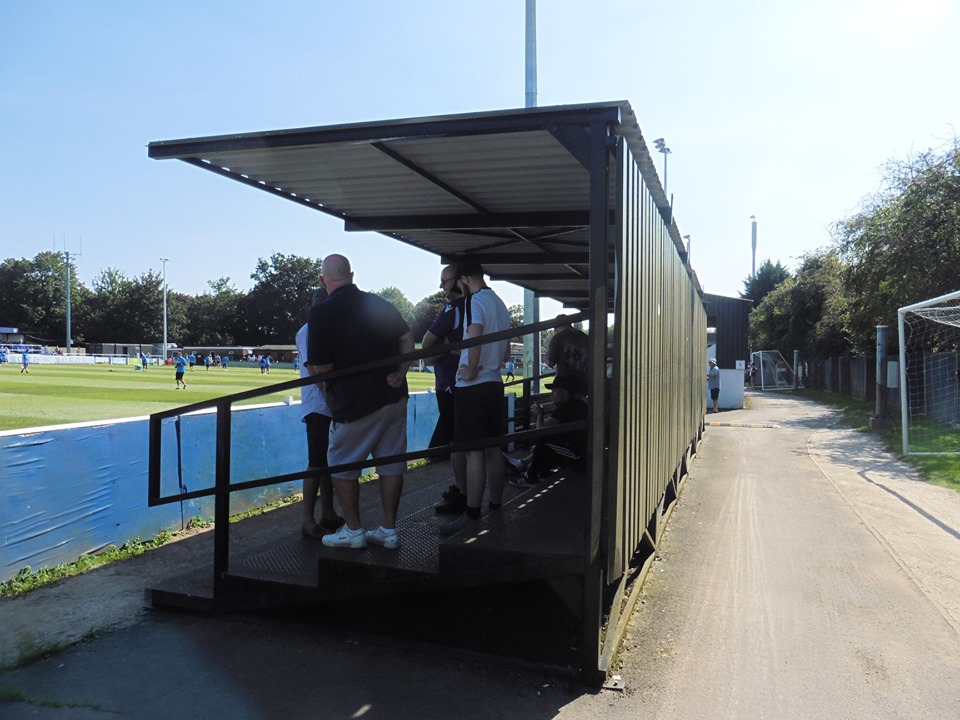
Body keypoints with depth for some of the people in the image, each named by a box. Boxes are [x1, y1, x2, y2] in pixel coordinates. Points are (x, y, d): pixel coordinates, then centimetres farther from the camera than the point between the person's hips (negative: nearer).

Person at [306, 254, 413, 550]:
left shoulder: (321, 313, -12)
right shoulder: (379, 303, 6)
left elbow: (322, 367, -14)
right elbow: (407, 338, 9)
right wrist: (401, 372, 5)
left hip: (354, 404, -5)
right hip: (393, 397, 6)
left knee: (342, 466, 13)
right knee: (391, 463, 11)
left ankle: (353, 530, 18)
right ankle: (389, 530, 18)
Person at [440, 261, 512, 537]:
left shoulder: (474, 300, -10)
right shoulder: (500, 303, 17)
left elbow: (474, 338, -24)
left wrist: (471, 372, -14)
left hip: (473, 387, -9)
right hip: (495, 383, 9)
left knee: (474, 452, -6)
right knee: (492, 449, 13)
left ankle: (471, 515, -3)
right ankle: (496, 508, 19)